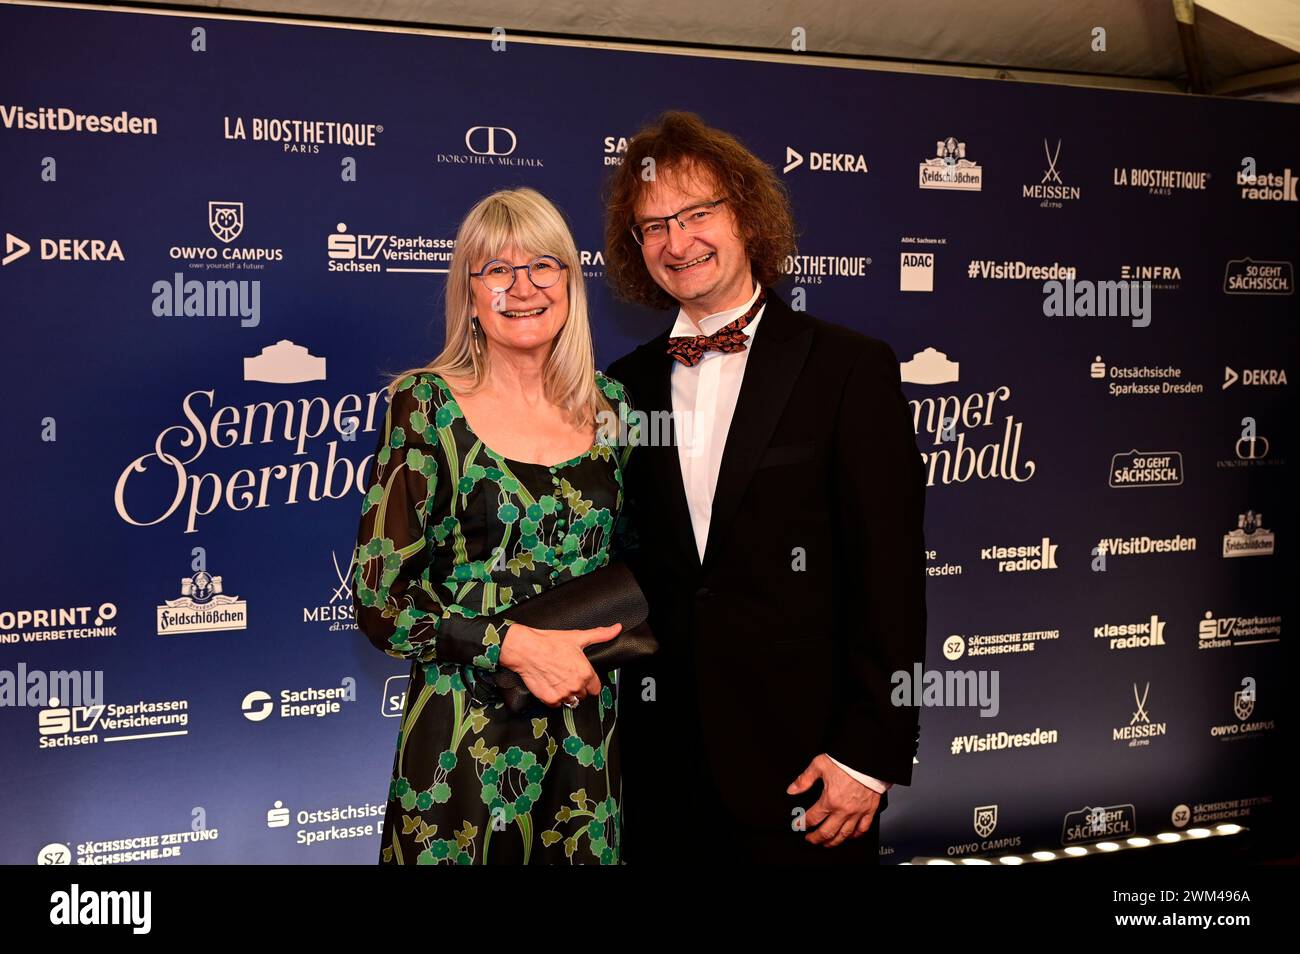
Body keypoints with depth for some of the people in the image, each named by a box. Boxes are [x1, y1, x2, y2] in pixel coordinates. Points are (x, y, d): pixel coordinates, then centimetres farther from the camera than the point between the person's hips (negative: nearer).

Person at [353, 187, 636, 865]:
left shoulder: (609, 404, 4)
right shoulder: (425, 405, -7)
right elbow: (378, 600, -10)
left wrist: (618, 627, -1)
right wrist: (514, 644, -19)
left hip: (590, 733, 4)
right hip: (465, 743, -3)